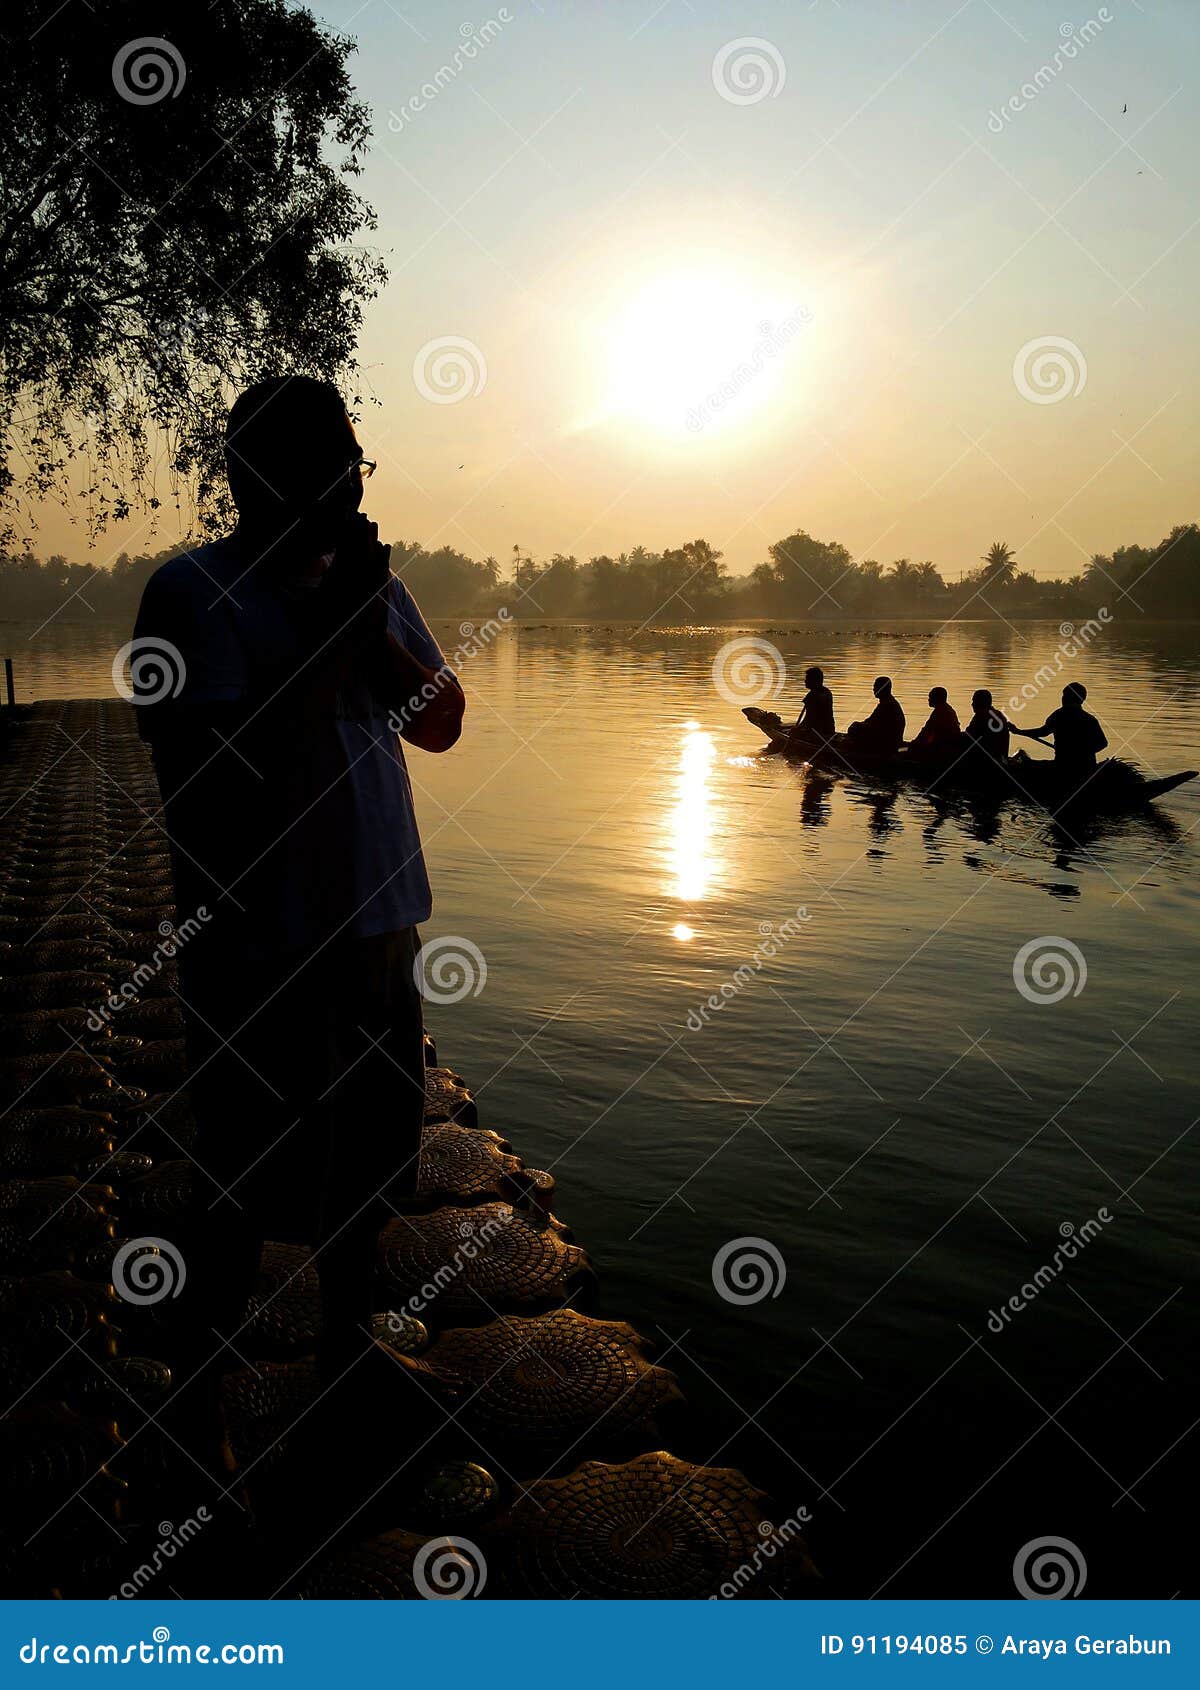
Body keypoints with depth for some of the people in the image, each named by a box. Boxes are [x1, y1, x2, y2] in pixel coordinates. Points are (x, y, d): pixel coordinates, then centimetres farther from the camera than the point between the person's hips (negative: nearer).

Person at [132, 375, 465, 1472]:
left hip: (377, 926, 7)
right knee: (242, 1191, 1)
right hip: (260, 944, -7)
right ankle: (199, 1404, 21)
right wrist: (333, 629, -20)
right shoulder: (195, 592, -13)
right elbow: (228, 769, -22)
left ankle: (347, 1338, 40)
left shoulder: (369, 584, 9)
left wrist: (373, 626, -11)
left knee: (370, 1153, 19)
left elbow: (441, 724, 5)